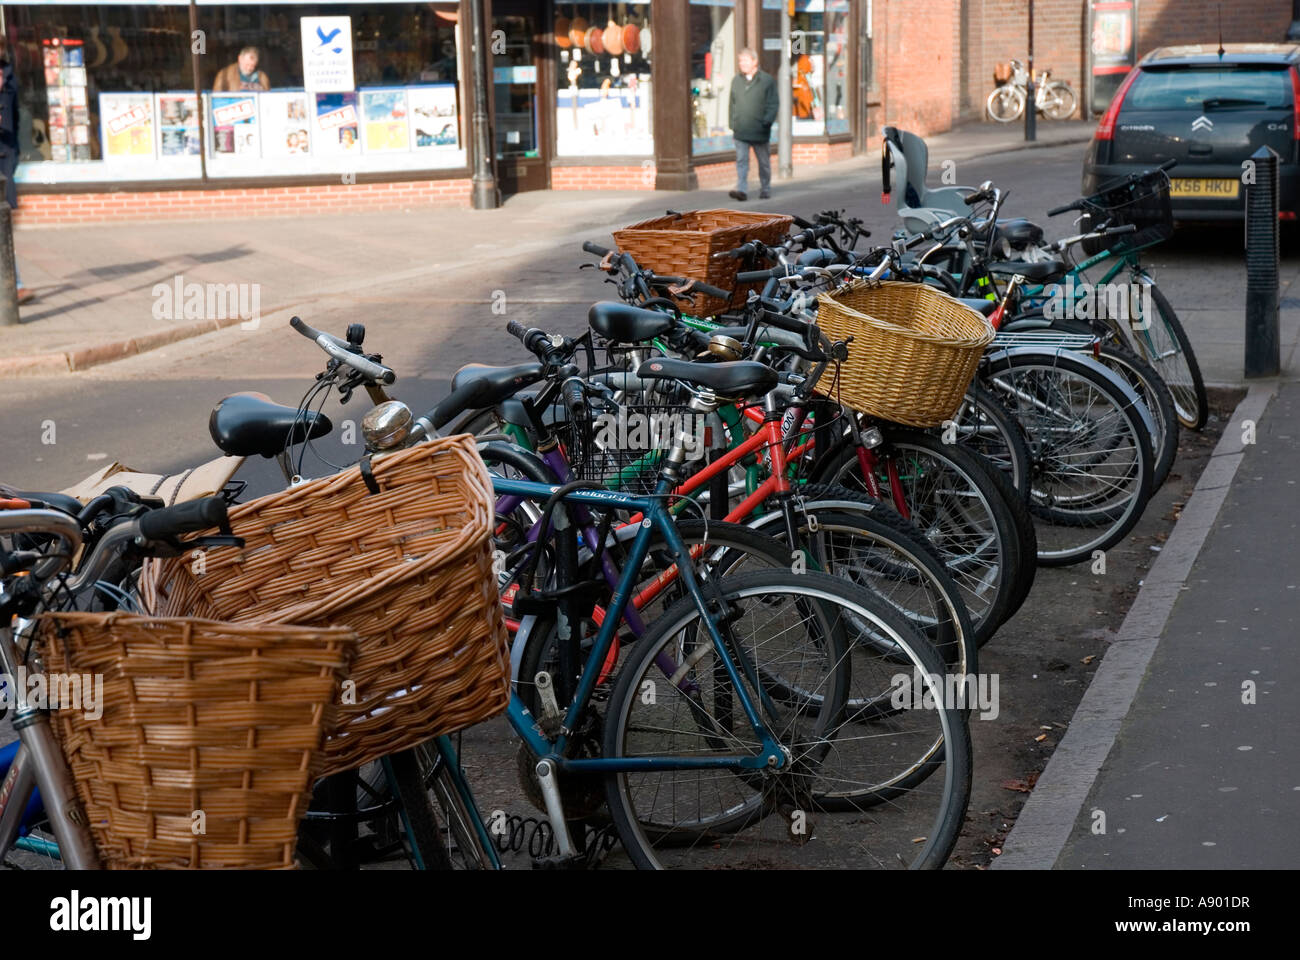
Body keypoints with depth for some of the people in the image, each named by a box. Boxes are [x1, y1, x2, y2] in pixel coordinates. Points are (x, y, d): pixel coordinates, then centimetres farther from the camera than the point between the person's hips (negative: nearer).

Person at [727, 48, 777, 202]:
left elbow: (772, 105, -4)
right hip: (740, 131, 2)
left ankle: (765, 189, 24)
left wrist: (766, 122, -14)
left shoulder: (767, 80, -2)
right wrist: (732, 123, 10)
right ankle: (741, 190, -14)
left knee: (764, 162, 10)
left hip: (760, 131, -2)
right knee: (741, 160, -8)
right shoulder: (736, 81, 10)